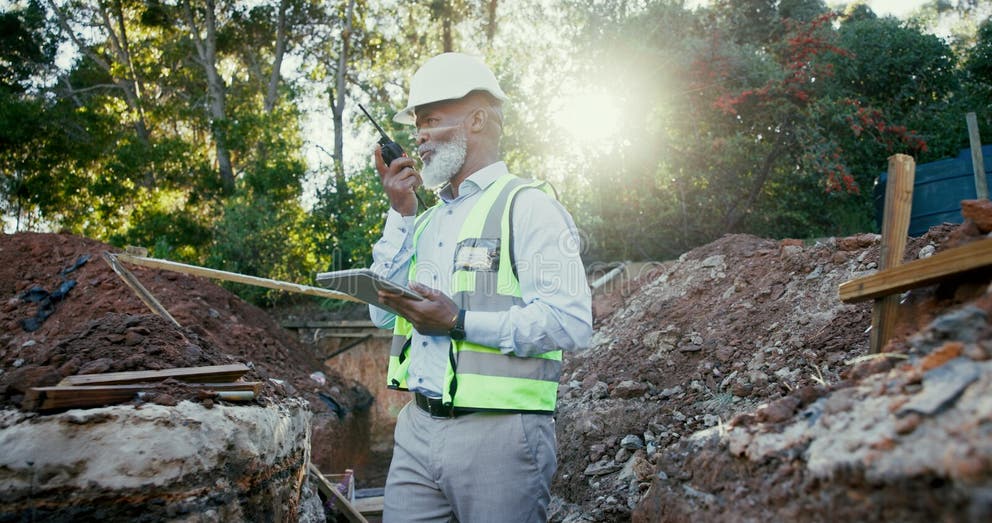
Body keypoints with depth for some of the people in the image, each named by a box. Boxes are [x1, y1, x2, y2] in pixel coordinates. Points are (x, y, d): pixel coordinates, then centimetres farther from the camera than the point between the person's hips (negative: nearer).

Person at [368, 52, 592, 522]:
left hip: (497, 432, -6)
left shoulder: (527, 206, -7)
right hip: (416, 430, 7)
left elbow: (571, 323, -17)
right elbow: (383, 313, 10)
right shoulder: (429, 220, 16)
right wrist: (399, 213, 5)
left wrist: (459, 323, -18)